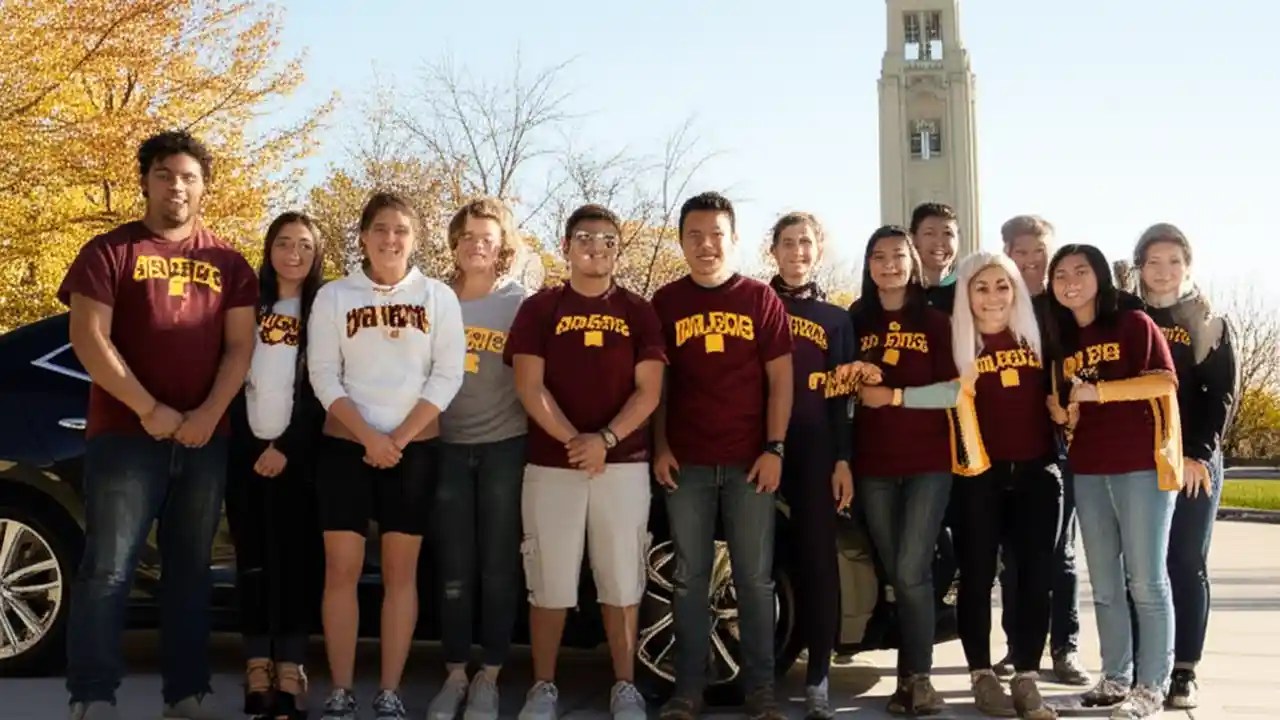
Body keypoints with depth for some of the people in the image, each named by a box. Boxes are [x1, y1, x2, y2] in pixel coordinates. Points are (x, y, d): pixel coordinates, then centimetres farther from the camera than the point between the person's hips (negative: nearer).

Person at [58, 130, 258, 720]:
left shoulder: (228, 264, 12)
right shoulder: (109, 251, 2)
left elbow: (240, 345, 6)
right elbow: (88, 339, -7)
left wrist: (209, 414, -9)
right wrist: (149, 410, -13)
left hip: (206, 439, 4)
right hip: (125, 435, -3)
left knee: (190, 570, 9)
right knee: (108, 569, -6)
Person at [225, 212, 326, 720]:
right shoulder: (248, 302, 11)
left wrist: (286, 446, -9)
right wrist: (250, 443, -3)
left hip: (298, 453, -2)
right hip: (247, 448, 2)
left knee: (296, 557, -4)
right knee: (253, 557, 2)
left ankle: (289, 669, -1)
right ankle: (257, 665, 7)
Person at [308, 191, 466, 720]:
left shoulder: (438, 297, 4)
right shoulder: (334, 296, 3)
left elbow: (448, 375, -2)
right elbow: (323, 376, -2)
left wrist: (397, 439, -11)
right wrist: (369, 437, -13)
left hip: (414, 448, 0)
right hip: (345, 445, 0)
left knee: (401, 571, 3)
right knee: (341, 569, -1)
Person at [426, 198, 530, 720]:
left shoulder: (520, 302, 0)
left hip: (504, 447, -2)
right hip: (447, 447, 2)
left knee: (498, 567, 4)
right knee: (453, 569, 5)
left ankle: (488, 677, 14)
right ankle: (454, 675, 16)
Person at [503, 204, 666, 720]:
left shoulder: (638, 313, 7)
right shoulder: (539, 309, 5)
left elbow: (648, 391, 0)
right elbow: (529, 386, -3)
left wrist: (605, 439, -14)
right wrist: (572, 440, -14)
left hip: (624, 464, 1)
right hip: (551, 464, 0)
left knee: (621, 582, 5)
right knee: (549, 583, 4)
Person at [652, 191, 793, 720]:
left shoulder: (761, 299, 3)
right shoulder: (666, 302, 6)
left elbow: (780, 378, 2)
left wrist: (774, 448, -5)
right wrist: (660, 448, 0)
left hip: (749, 462, -1)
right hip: (686, 463, 1)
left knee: (754, 578, 4)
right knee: (689, 578, 6)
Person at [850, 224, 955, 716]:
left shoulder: (935, 322, 3)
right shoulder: (856, 321, 10)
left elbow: (952, 390, -4)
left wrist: (894, 396, -12)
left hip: (928, 462, -3)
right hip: (873, 464, 3)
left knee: (912, 571, -11)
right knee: (895, 573, 8)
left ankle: (917, 676, 0)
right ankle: (911, 674, 18)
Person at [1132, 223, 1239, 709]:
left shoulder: (1209, 324, 6)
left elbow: (1224, 394, -1)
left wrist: (1198, 453, -12)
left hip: (1195, 461, -1)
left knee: (1187, 565, 2)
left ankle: (1183, 672, 7)